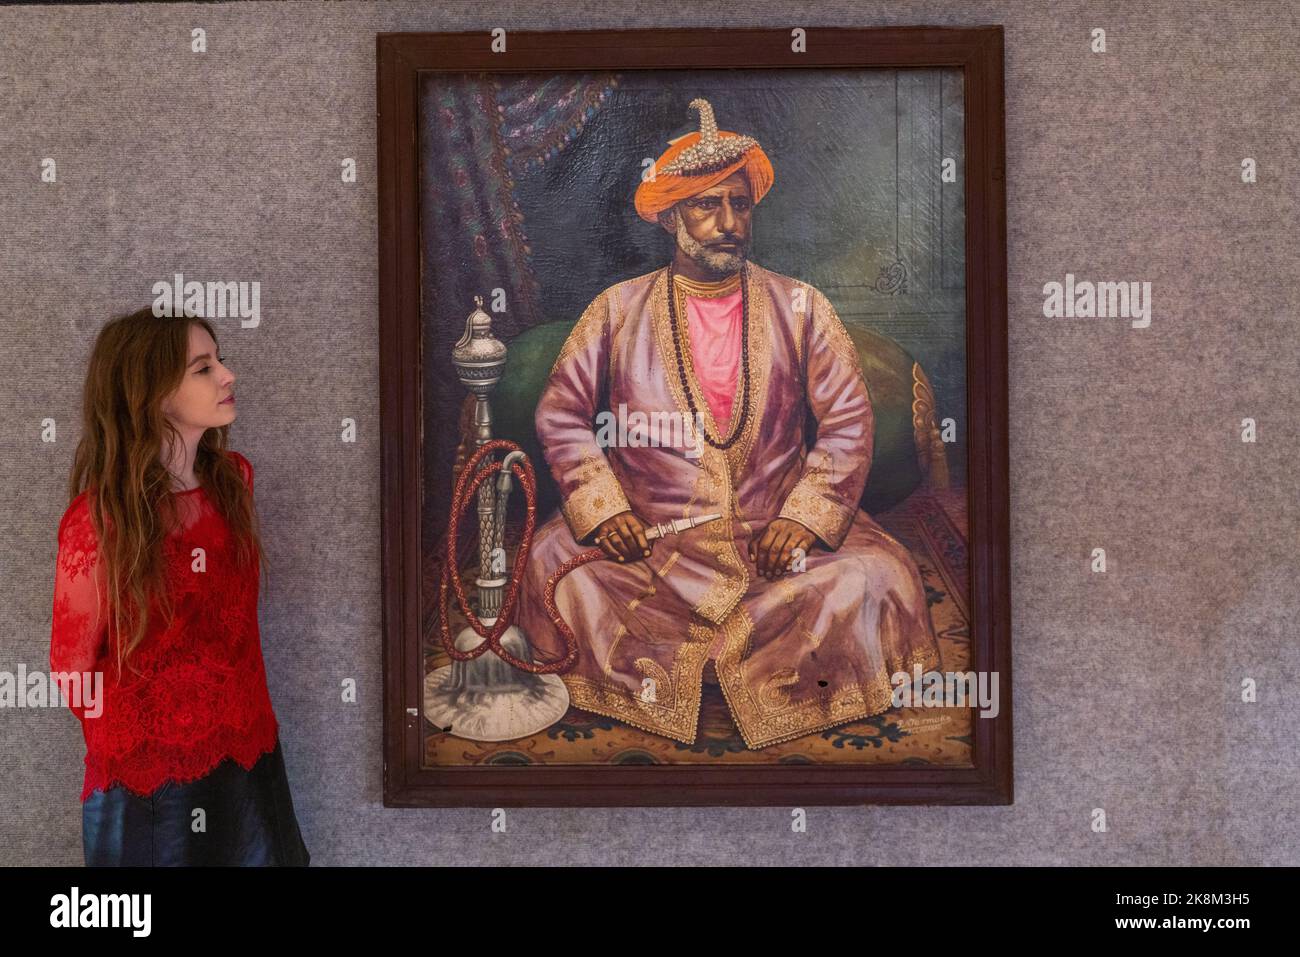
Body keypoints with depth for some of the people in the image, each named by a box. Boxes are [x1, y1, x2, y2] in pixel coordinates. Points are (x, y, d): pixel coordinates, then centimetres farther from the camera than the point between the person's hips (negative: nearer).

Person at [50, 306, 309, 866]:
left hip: (247, 750, 5)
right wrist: (139, 744, 5)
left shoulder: (233, 478, -2)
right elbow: (73, 666, -6)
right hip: (148, 776, -5)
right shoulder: (98, 520, -19)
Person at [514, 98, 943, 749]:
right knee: (556, 566, -26)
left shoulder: (800, 308, 6)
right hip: (647, 529, 0)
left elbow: (849, 420, 2)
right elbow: (560, 413, 3)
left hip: (775, 529, 0)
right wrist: (604, 508, -12)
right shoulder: (619, 311, 5)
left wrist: (805, 518, -12)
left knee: (873, 575, -24)